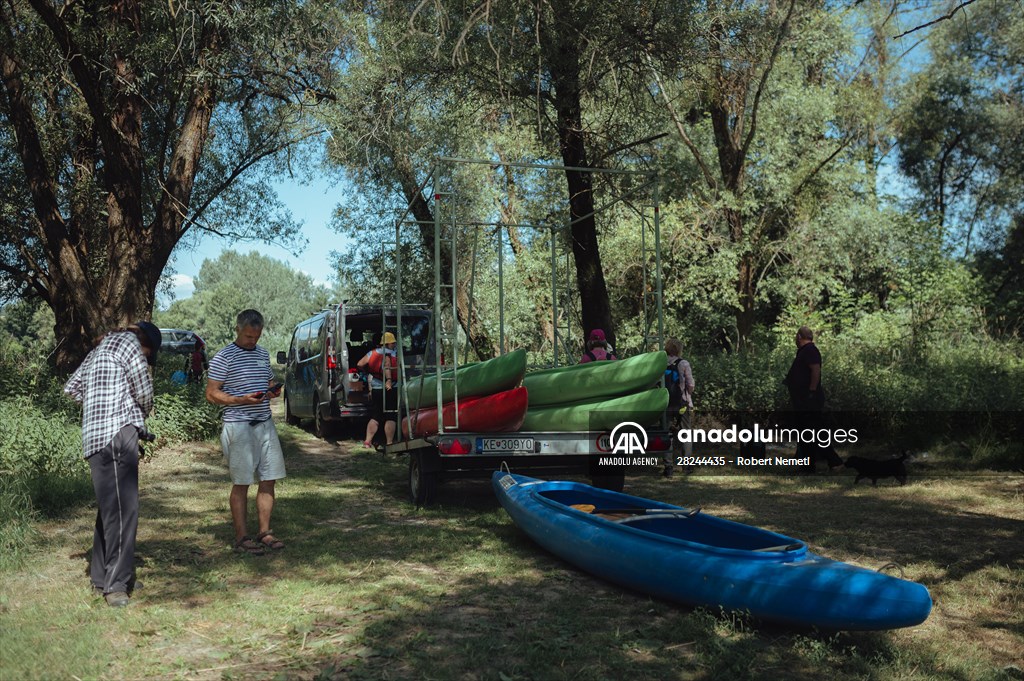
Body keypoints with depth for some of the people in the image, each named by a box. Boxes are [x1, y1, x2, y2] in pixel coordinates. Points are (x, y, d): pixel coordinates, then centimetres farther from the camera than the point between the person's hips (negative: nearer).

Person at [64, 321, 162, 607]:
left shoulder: (101, 348, 24)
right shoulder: (129, 342, -2)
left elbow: (71, 387, 32)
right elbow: (144, 393, -3)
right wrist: (144, 412, 17)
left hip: (96, 436, 10)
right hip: (117, 433, -10)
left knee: (111, 508, 15)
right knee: (122, 509, -10)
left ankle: (102, 577, 22)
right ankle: (115, 584, -10)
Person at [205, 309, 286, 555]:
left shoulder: (263, 354, 14)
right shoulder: (223, 358, -6)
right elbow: (211, 394, -8)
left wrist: (274, 391, 2)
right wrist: (241, 400, -21)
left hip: (265, 424, 6)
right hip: (239, 426, -6)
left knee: (268, 479, 7)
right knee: (241, 483, 0)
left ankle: (264, 532, 17)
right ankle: (242, 537, 8)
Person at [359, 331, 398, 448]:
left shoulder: (372, 353, 10)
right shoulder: (391, 353, -7)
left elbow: (359, 364, 8)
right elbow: (387, 365, -25)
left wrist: (368, 371, 26)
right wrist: (389, 380, -32)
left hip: (375, 389, 6)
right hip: (390, 389, -6)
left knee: (376, 416, 15)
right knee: (390, 417, -1)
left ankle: (367, 441, 10)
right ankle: (389, 443, -2)